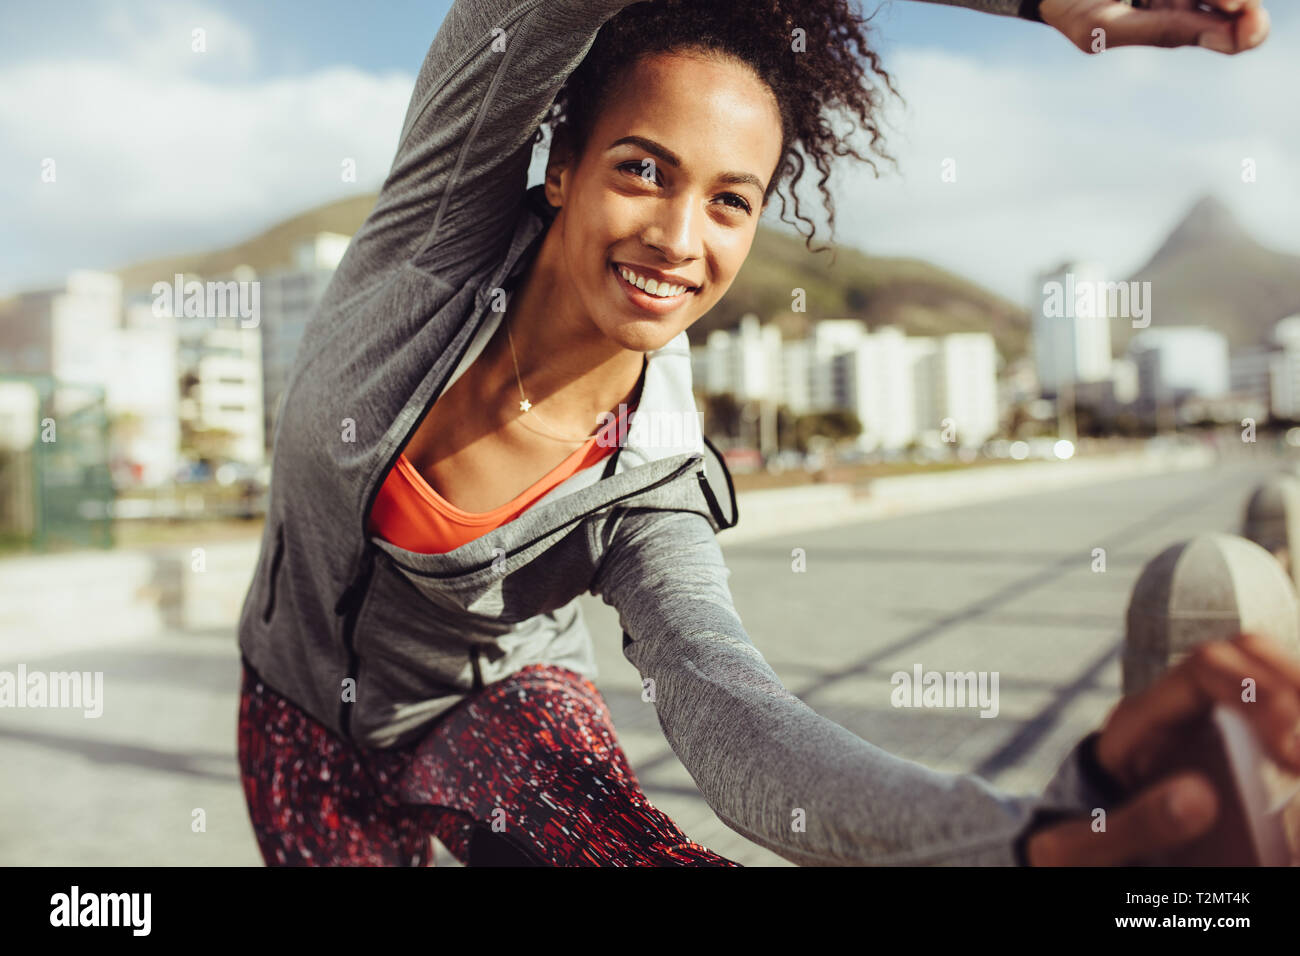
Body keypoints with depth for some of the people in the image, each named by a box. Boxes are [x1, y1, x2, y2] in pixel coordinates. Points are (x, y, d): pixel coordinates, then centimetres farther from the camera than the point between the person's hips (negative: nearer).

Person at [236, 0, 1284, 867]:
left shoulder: (650, 493, -24)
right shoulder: (451, 211, -24)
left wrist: (1037, 832, -57)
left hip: (496, 708, -2)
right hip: (304, 714, 2)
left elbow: (734, 720, -38)